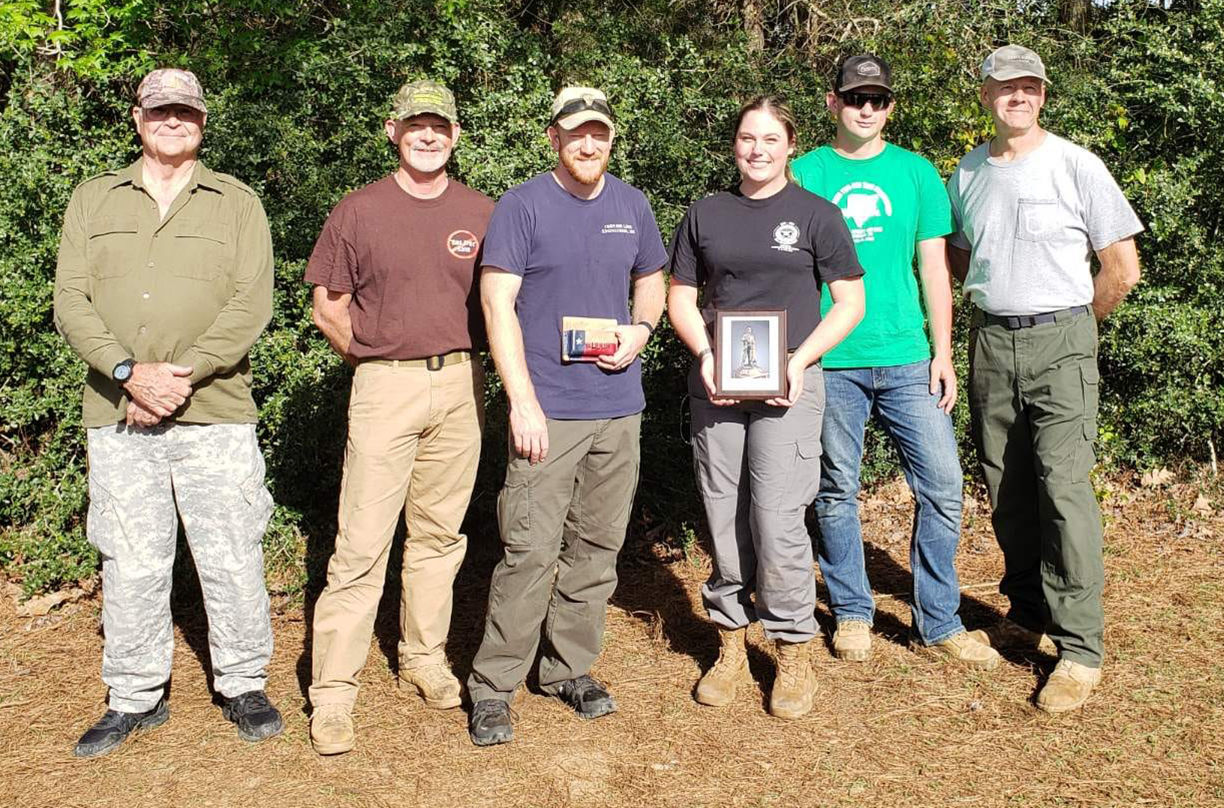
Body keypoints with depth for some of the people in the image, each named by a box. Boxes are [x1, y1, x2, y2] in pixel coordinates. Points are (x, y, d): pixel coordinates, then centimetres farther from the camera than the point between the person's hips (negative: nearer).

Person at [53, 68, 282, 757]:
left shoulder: (237, 202, 8)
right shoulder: (94, 200, 13)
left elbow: (252, 303, -4)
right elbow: (71, 301, 4)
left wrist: (182, 377, -14)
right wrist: (131, 373, -12)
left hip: (216, 415, -1)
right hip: (117, 418, 2)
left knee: (233, 558, 2)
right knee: (131, 564, 8)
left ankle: (244, 687, 20)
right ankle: (137, 698, 23)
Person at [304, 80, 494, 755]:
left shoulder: (482, 213, 8)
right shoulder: (358, 212, 3)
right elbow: (328, 306, 6)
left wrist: (461, 358, 7)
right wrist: (377, 359, 3)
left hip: (461, 383, 3)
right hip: (385, 387, -3)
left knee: (440, 532, 12)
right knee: (362, 541, -6)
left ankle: (423, 656, 28)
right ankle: (332, 692, 3)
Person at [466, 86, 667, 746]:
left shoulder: (632, 205, 12)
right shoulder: (522, 206, -3)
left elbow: (652, 281, 24)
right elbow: (497, 303, -9)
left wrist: (641, 328, 1)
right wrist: (523, 402, -16)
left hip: (618, 406, 5)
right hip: (547, 409, -5)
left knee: (597, 547, 11)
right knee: (531, 549, -8)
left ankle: (570, 668, 25)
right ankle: (493, 687, 5)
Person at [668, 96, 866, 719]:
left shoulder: (816, 215, 5)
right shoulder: (706, 214, 12)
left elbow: (850, 303, 4)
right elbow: (681, 297, 14)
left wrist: (799, 360, -10)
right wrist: (704, 355, -5)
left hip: (787, 385, -3)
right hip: (716, 384, 3)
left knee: (777, 521, -8)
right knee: (724, 520, 7)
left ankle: (795, 652, 8)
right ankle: (731, 644, 21)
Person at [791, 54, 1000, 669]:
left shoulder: (916, 173, 10)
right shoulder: (805, 174, 5)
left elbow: (934, 268, 10)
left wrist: (943, 354, 3)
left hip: (906, 357, 2)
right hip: (829, 360, -1)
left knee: (942, 485, -1)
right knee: (838, 490, 7)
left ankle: (938, 624, 12)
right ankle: (852, 613, 23)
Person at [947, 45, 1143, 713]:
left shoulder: (1075, 165, -3)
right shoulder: (966, 174, 11)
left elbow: (1122, 269, -2)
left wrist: (1069, 324, 5)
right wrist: (994, 311, 15)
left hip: (1059, 341, -5)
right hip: (990, 344, 5)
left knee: (1063, 486, -12)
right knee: (1006, 489, 11)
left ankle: (1080, 648, -6)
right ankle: (1027, 614, 27)